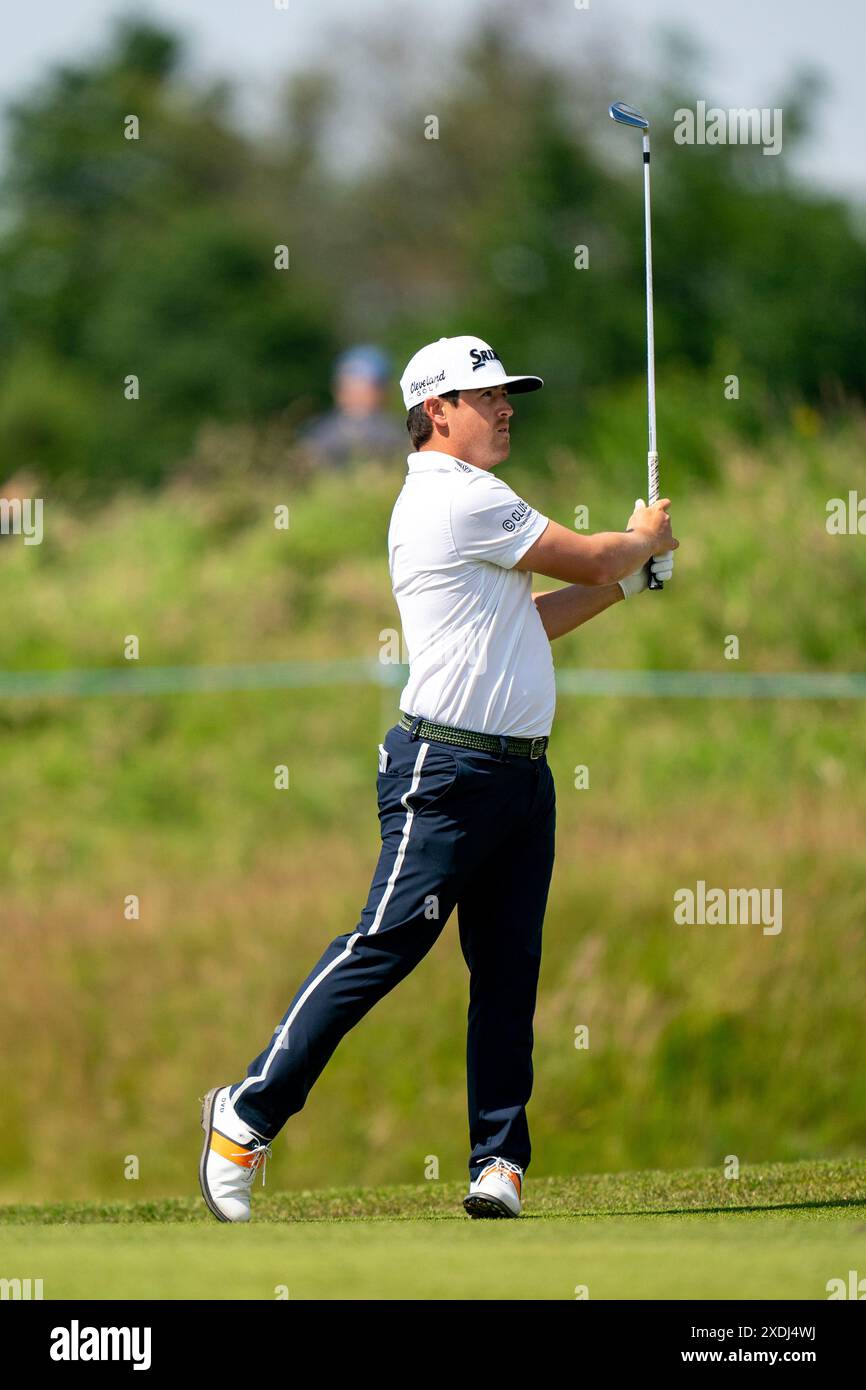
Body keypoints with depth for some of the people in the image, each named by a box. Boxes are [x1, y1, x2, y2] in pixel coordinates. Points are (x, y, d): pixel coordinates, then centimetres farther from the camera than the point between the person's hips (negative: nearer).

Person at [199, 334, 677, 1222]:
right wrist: (642, 542, 15)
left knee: (509, 968, 4)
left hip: (519, 775, 10)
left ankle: (499, 1163, 4)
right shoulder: (461, 498, -11)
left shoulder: (463, 503, 21)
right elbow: (585, 557, -6)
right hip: (448, 771, -10)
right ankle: (247, 1115, -5)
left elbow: (520, 624, 26)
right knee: (386, 944, -11)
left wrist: (624, 579, 22)